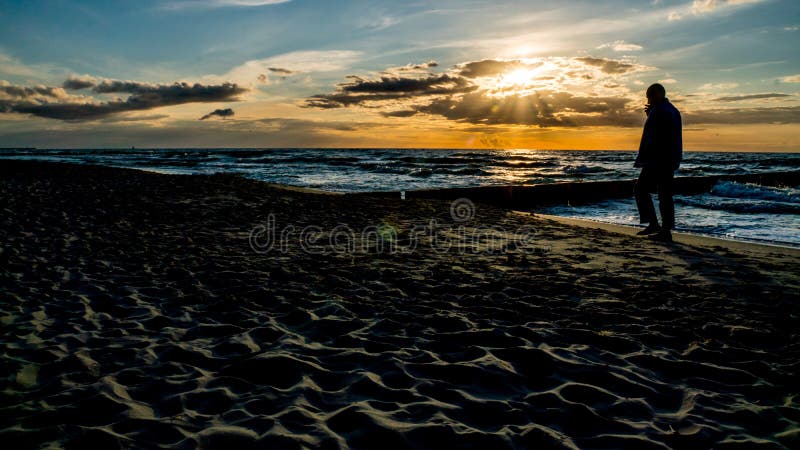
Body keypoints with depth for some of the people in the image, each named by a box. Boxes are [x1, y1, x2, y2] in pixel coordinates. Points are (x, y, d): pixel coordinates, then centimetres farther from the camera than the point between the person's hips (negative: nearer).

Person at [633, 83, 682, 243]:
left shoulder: (657, 111, -14)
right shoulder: (674, 111, 16)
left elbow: (650, 138, -20)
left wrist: (641, 159, -17)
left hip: (657, 159, -9)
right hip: (671, 160, 9)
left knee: (641, 189, -1)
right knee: (665, 195, 10)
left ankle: (653, 224, -4)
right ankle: (666, 231, 12)